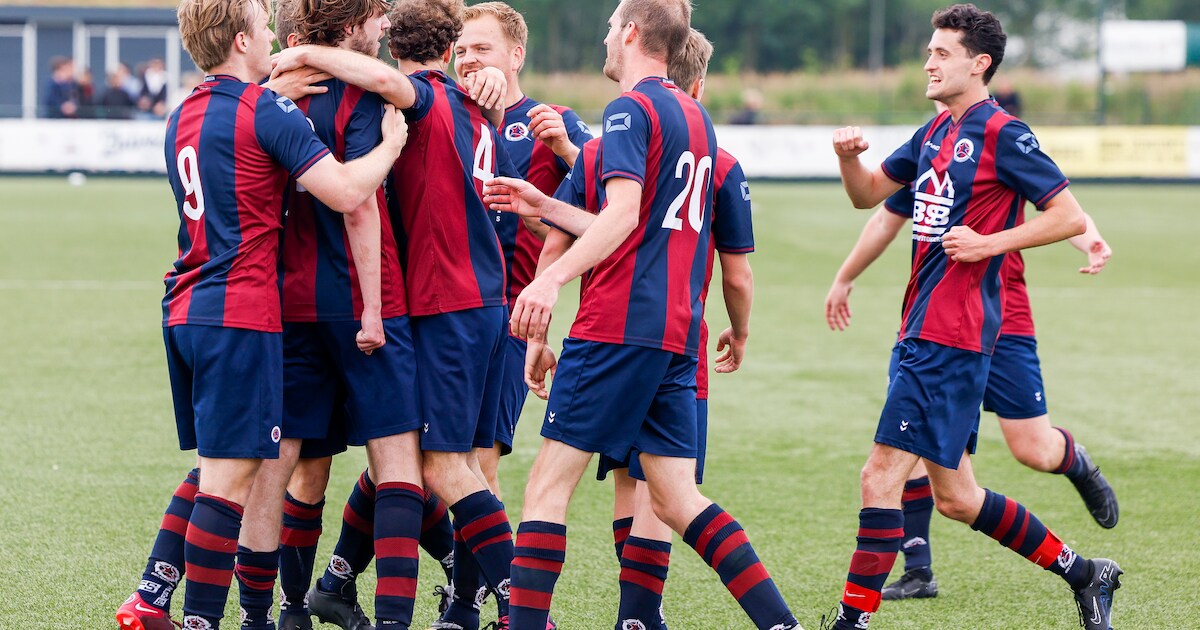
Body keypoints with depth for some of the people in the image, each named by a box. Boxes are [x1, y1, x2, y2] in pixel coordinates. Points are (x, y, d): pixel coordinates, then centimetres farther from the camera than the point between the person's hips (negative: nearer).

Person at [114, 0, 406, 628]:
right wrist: (391, 143, -1)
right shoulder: (265, 112, -10)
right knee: (231, 480, -6)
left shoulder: (184, 117, 15)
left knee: (213, 470, 18)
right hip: (240, 316, -9)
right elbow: (346, 193, -17)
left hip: (184, 312, 9)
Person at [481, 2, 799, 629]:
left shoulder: (631, 110, -6)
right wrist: (543, 204, 33)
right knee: (677, 500, 8)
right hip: (677, 333, 8)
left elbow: (623, 215, -20)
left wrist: (551, 279, -30)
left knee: (548, 484, -5)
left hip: (619, 325, -8)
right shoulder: (695, 118, 20)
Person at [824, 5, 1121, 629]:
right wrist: (849, 156, 2)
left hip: (951, 336, -9)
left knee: (881, 475, -12)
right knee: (955, 496, 13)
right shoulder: (935, 132, 17)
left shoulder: (1003, 134, -9)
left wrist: (988, 243, -17)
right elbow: (868, 194, 23)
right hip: (924, 332, 9)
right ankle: (1082, 573, 24)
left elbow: (1070, 217, -10)